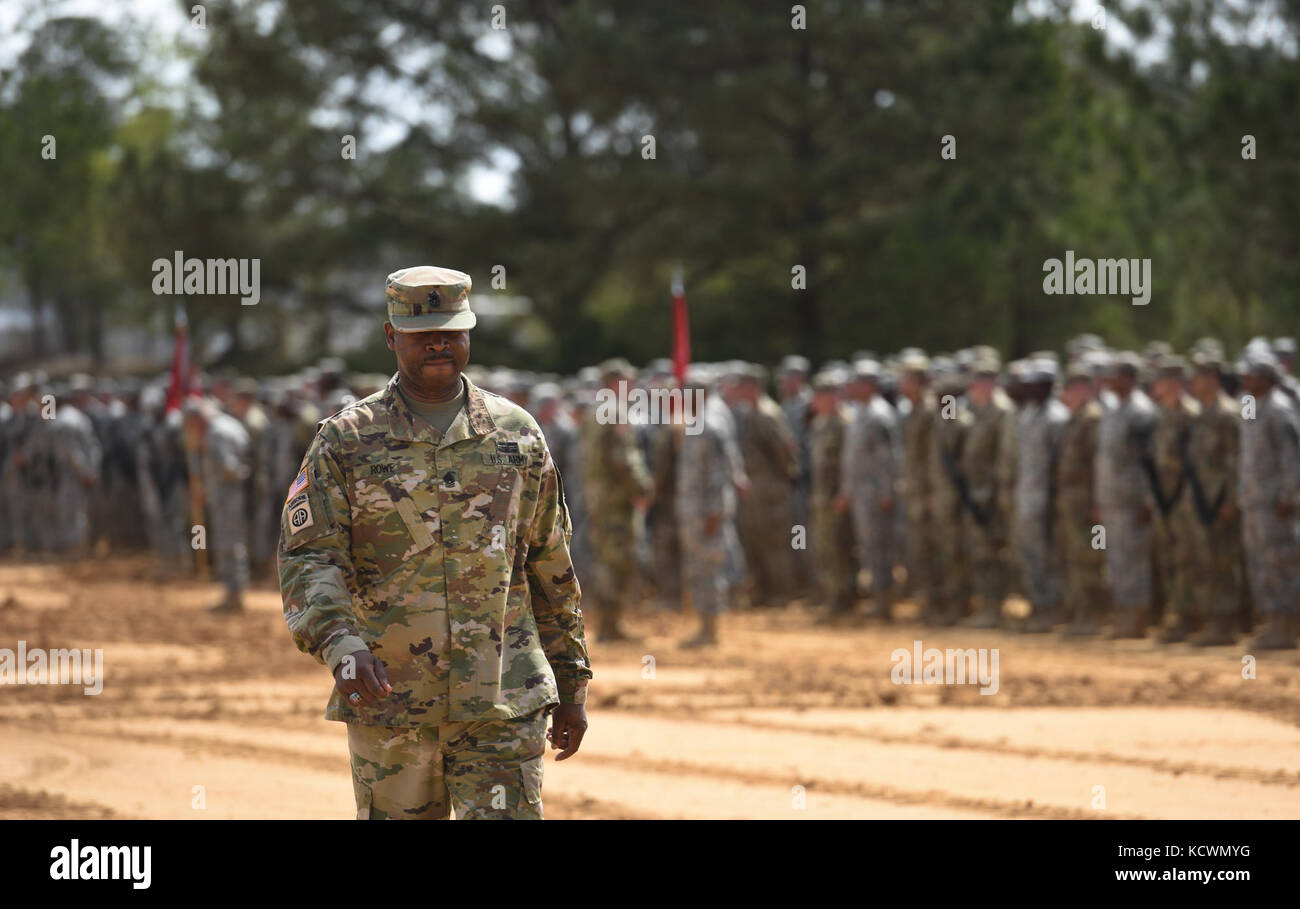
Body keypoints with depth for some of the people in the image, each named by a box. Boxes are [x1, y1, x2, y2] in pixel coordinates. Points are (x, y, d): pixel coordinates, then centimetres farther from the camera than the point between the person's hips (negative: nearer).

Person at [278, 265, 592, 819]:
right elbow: (306, 560, -7)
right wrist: (341, 644, -26)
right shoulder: (346, 441, 1)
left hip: (502, 705, 0)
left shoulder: (517, 436, 7)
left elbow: (552, 570, 13)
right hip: (389, 705, 0)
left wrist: (572, 686, 12)